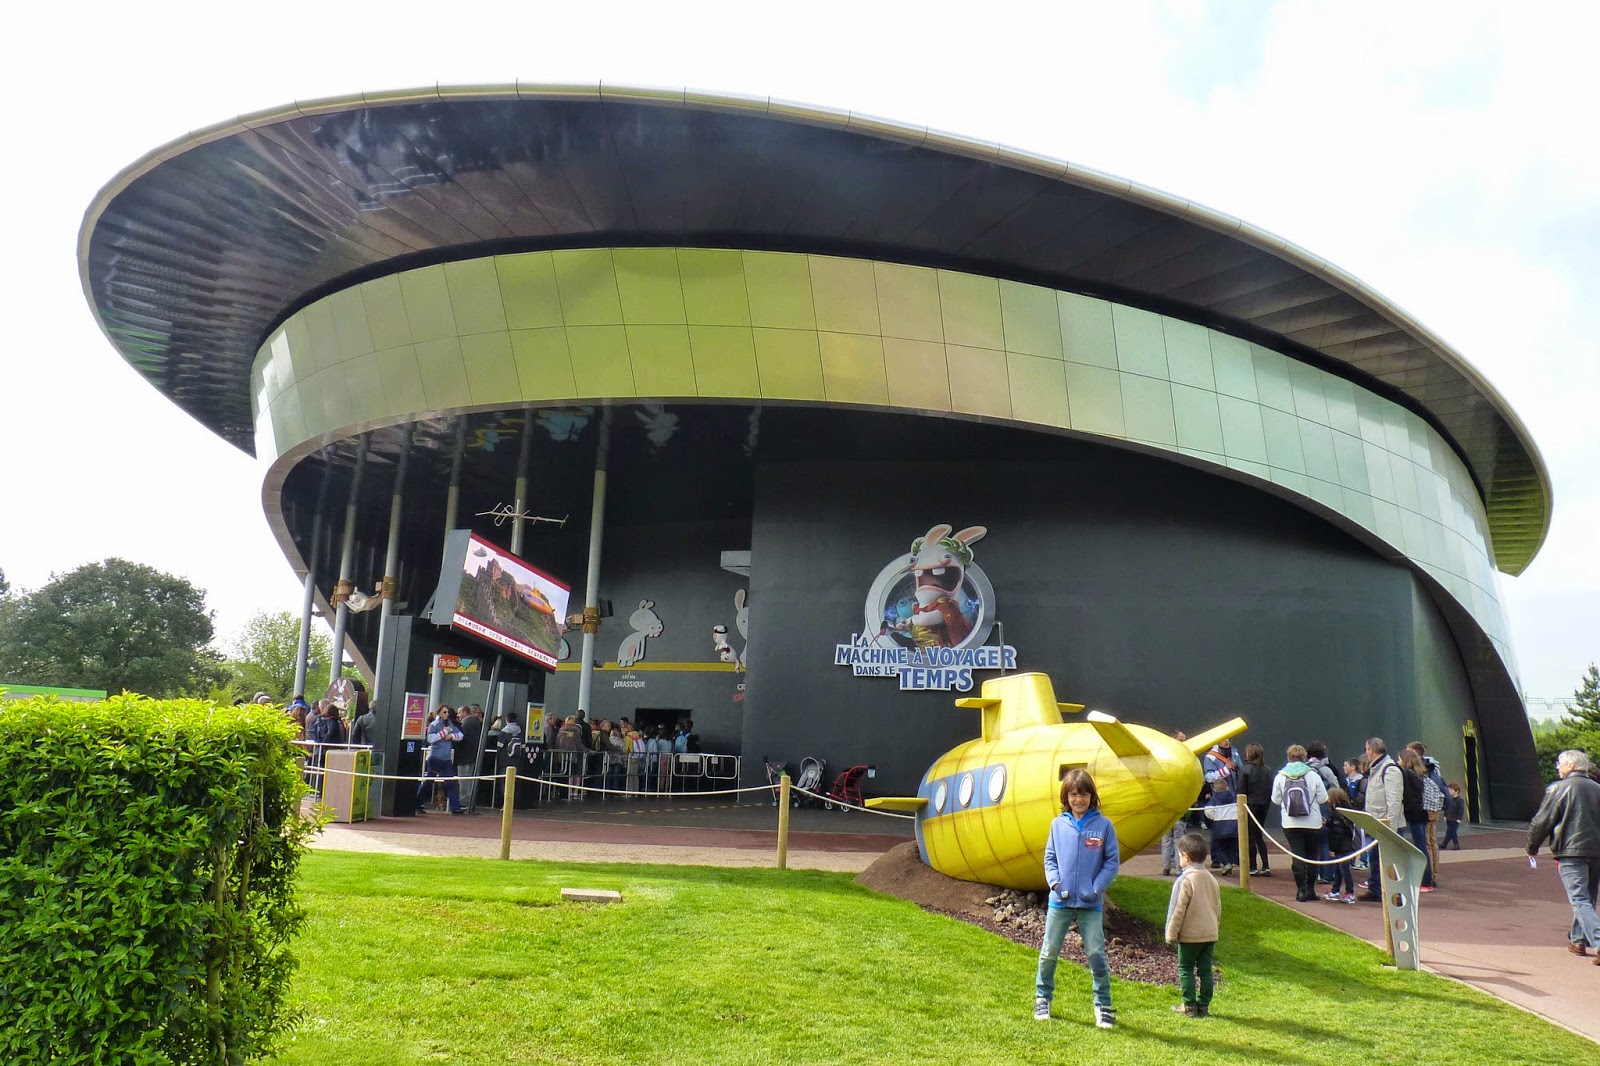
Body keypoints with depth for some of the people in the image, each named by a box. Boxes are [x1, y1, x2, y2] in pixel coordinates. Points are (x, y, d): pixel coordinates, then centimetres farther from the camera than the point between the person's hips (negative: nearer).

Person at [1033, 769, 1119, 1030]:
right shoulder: (1058, 824, 2)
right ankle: (1042, 999, 25)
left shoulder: (1103, 825, -3)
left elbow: (1112, 861, -1)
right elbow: (1050, 857, 7)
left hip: (1090, 903, -2)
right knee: (1049, 953, 9)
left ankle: (1103, 1006, 17)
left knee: (1096, 955, 2)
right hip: (1060, 901, 2)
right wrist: (1054, 881, -9)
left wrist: (1097, 888, -11)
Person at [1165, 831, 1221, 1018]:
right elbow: (1218, 908, 16)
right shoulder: (1212, 879, 6)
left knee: (1186, 969, 5)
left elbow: (1178, 910, -15)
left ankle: (1189, 1006, 7)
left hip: (1190, 935, -6)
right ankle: (1204, 1006, 15)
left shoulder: (1185, 880, -17)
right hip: (1210, 933, 6)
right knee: (1205, 970, 11)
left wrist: (1171, 934, -6)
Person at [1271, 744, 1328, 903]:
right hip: (1312, 823, 0)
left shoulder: (1280, 776, -3)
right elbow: (1323, 798, -3)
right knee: (1312, 855, 13)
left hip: (1290, 823, 0)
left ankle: (1301, 890, -2)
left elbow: (1275, 799, 2)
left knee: (1297, 855, 3)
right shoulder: (1313, 775, -5)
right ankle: (1310, 890, 15)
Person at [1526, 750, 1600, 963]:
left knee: (1580, 900, -7)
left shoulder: (1559, 788, -6)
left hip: (1571, 852, -6)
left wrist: (1532, 847, 9)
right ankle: (1578, 940, 28)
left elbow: (1541, 822, -4)